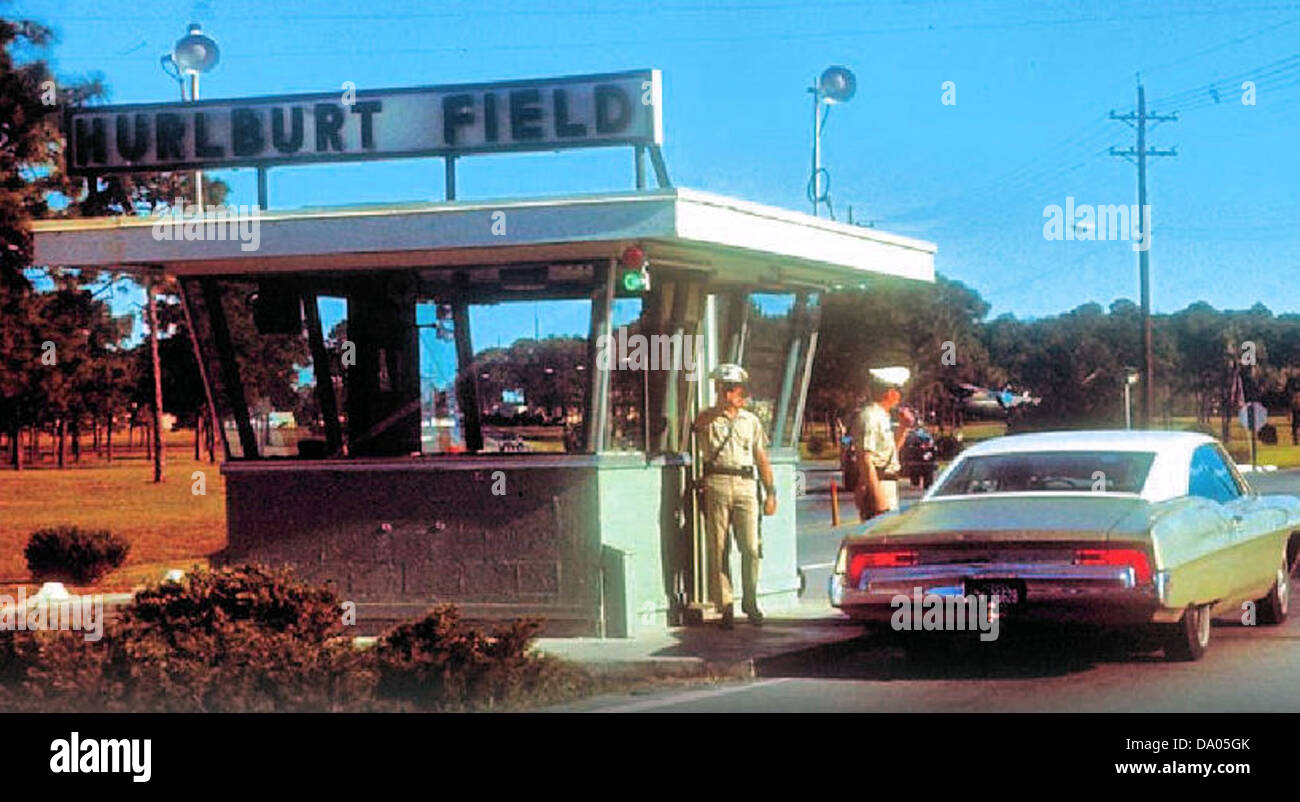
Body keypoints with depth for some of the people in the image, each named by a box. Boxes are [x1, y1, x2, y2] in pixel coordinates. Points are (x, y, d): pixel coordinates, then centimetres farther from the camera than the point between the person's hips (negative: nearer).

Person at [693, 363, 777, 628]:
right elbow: (699, 425, -16)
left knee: (750, 548, -6)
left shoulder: (751, 420, 18)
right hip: (716, 485, -2)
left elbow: (761, 459, 19)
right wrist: (722, 407, -24)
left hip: (745, 485, 2)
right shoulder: (709, 417, 9)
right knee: (718, 549, -2)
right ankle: (724, 606, 2)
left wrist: (771, 492, 14)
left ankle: (750, 602, 8)